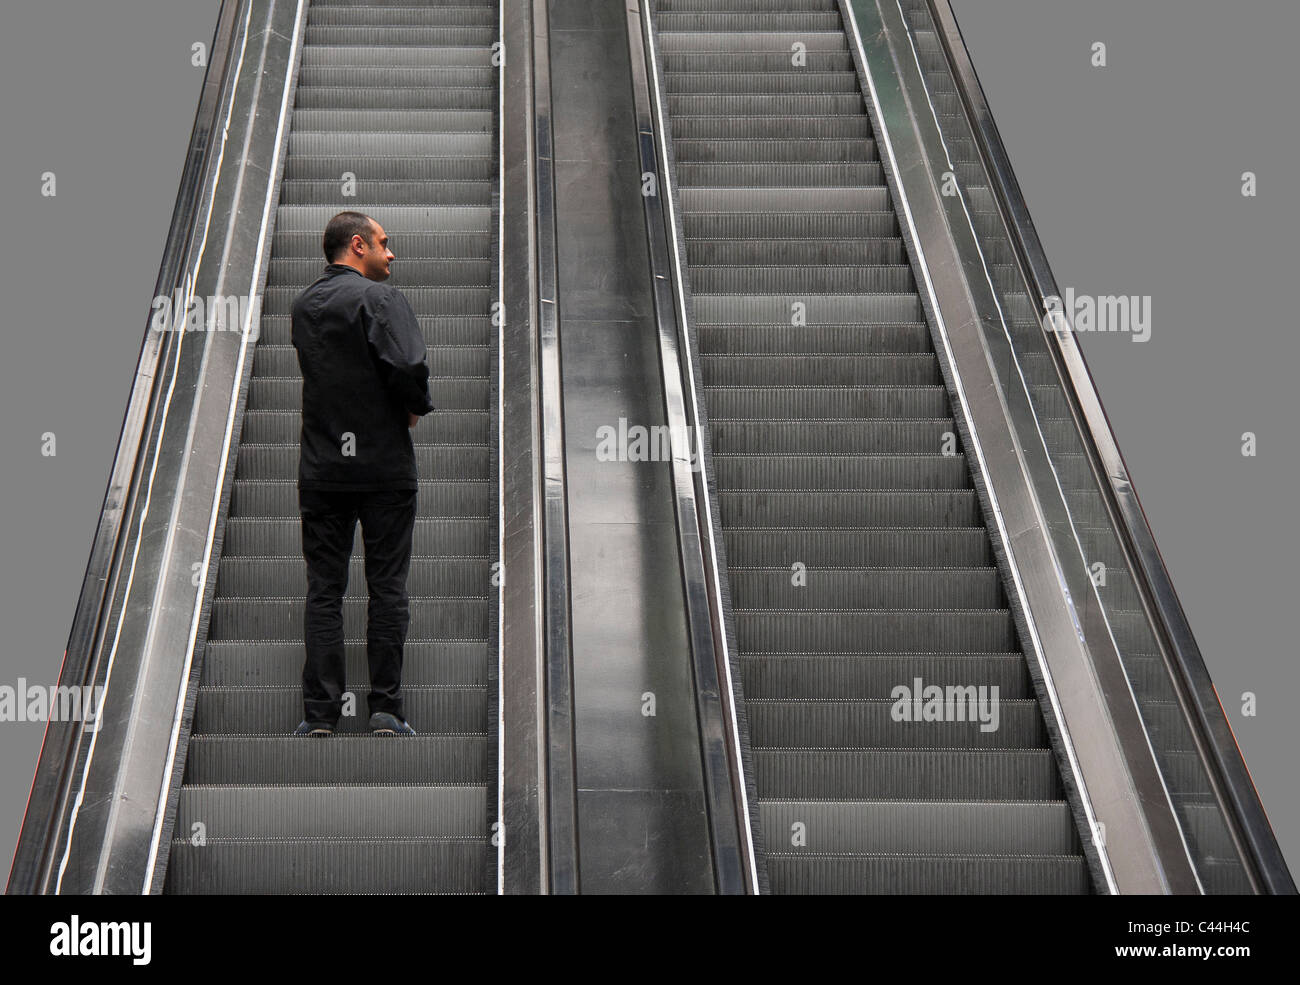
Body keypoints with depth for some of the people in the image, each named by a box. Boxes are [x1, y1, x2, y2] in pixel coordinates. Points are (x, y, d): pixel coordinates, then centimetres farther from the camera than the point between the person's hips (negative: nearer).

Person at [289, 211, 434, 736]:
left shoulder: (302, 305, 12)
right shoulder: (381, 298, -8)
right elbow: (409, 367, -22)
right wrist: (416, 408, -3)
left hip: (321, 469, 4)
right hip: (384, 464, -4)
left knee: (323, 591, 6)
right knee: (388, 589, 4)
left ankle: (320, 713, 6)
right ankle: (386, 709, 5)